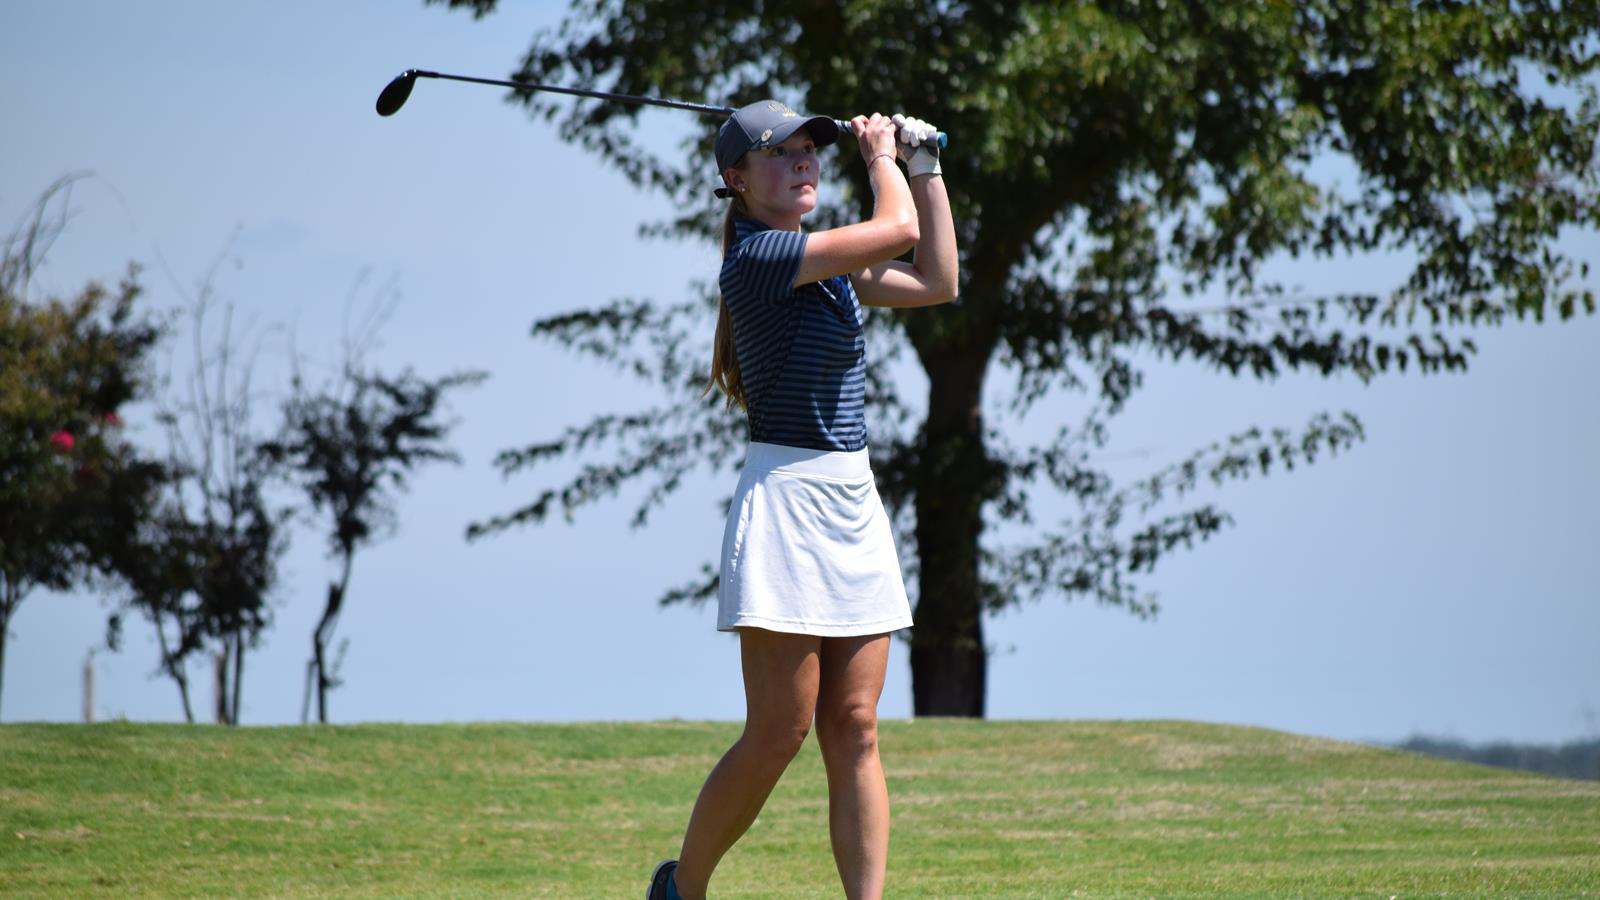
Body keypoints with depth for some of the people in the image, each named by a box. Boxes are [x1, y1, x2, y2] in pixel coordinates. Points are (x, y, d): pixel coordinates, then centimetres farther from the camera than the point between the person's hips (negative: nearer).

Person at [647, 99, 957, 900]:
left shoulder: (826, 264, 16)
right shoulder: (756, 255, -11)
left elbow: (936, 282, 23)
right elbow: (896, 230, -15)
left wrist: (925, 169, 21)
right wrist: (880, 156, 3)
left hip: (853, 503, 8)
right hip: (785, 496, -8)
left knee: (853, 729, 1)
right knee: (777, 735, -5)